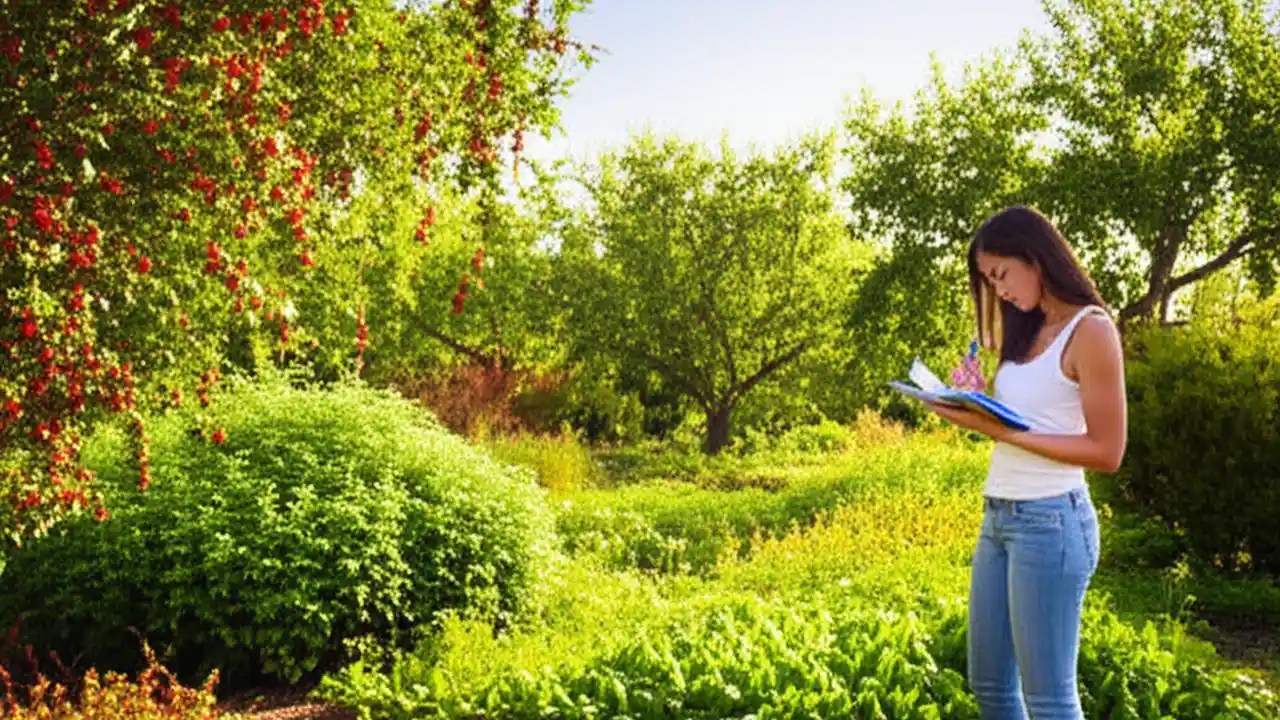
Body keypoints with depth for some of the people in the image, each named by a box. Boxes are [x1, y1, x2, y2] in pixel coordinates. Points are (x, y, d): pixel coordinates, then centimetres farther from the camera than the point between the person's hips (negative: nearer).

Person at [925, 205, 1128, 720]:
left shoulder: (1090, 329, -10)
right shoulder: (1029, 330, 14)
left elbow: (1106, 451, -14)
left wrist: (1003, 432, -20)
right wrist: (975, 411, -5)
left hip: (1050, 521, -8)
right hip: (998, 517, 8)